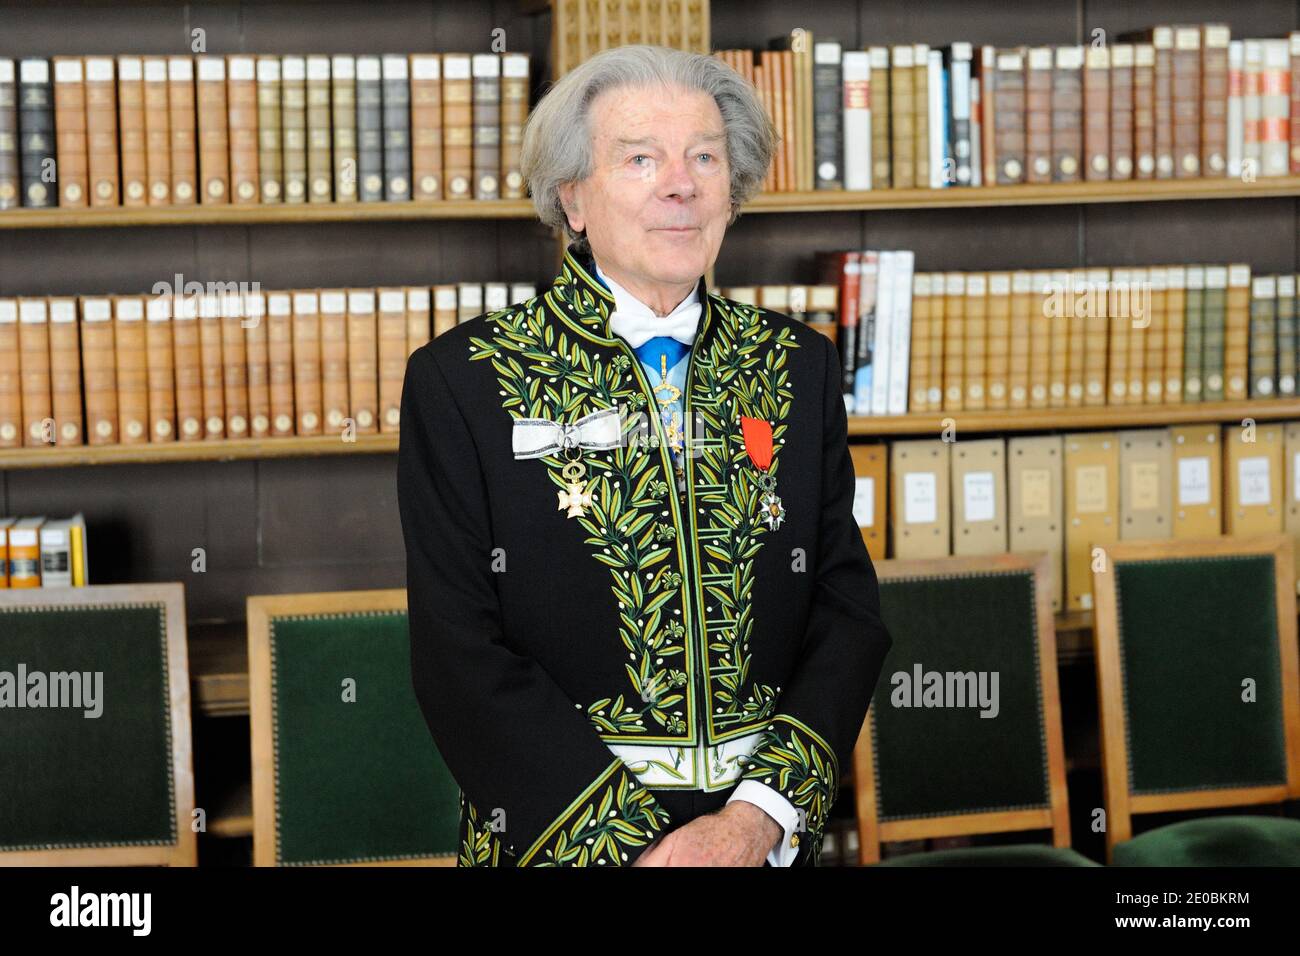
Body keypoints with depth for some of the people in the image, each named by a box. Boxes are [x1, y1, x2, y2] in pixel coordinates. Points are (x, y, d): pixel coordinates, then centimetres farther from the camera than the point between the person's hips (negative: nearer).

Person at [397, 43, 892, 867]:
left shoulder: (800, 367, 3)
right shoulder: (461, 381, -7)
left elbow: (848, 605, 0)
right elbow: (460, 651, -11)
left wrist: (760, 816, -14)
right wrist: (626, 842, -18)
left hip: (768, 834, 3)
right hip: (557, 840, -2)